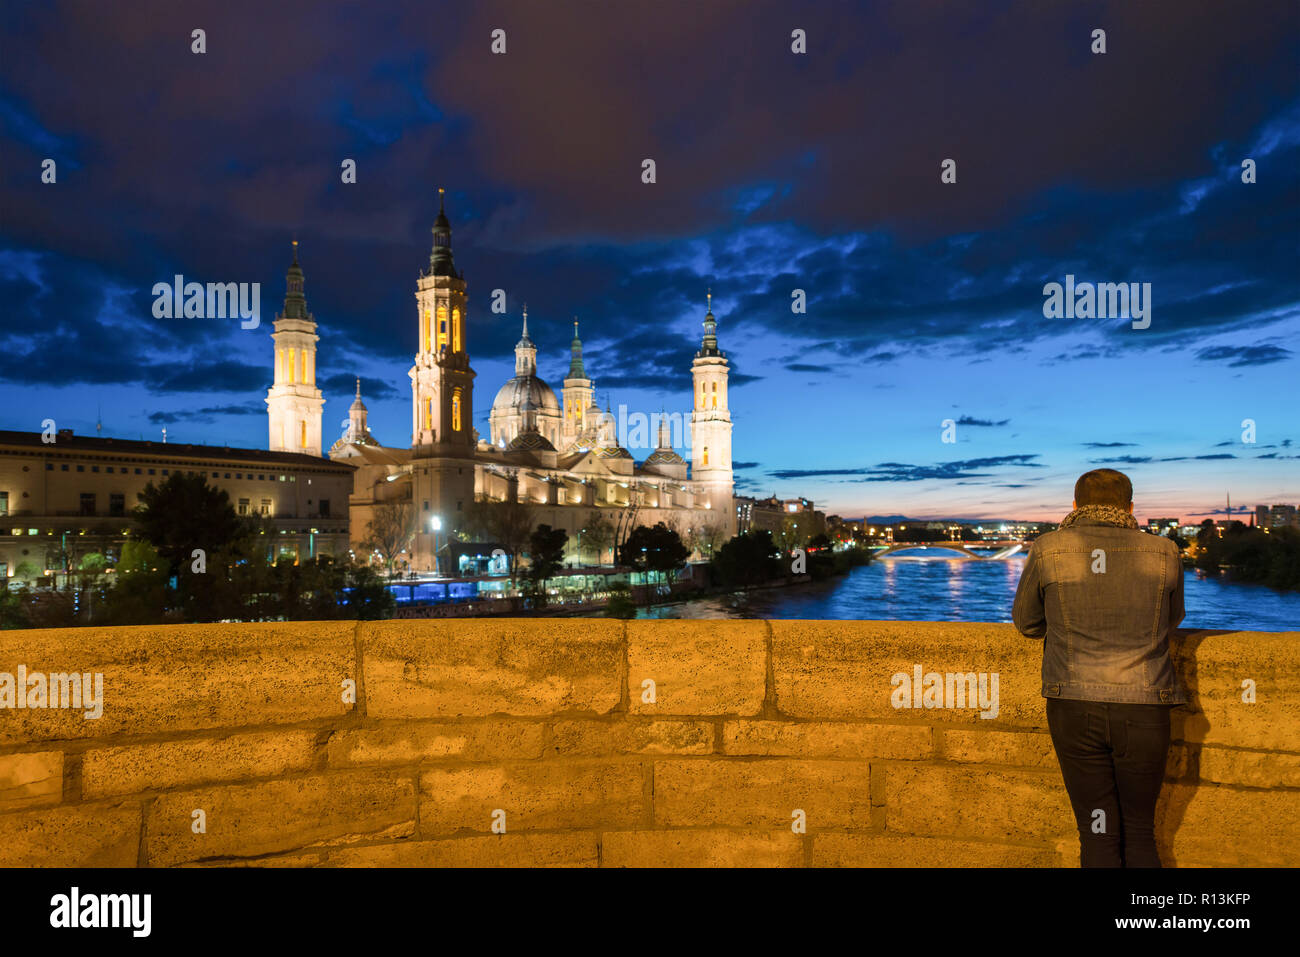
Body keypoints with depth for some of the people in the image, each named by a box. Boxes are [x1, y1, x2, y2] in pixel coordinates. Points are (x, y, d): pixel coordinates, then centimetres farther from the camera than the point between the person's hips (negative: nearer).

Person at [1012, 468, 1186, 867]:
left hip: (1075, 710, -1)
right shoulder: (1164, 553, 0)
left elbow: (1026, 622, 9)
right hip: (1143, 712, 1)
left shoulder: (1047, 551, -4)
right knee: (1139, 836, 18)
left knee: (1098, 837, 10)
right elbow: (1171, 620, 17)